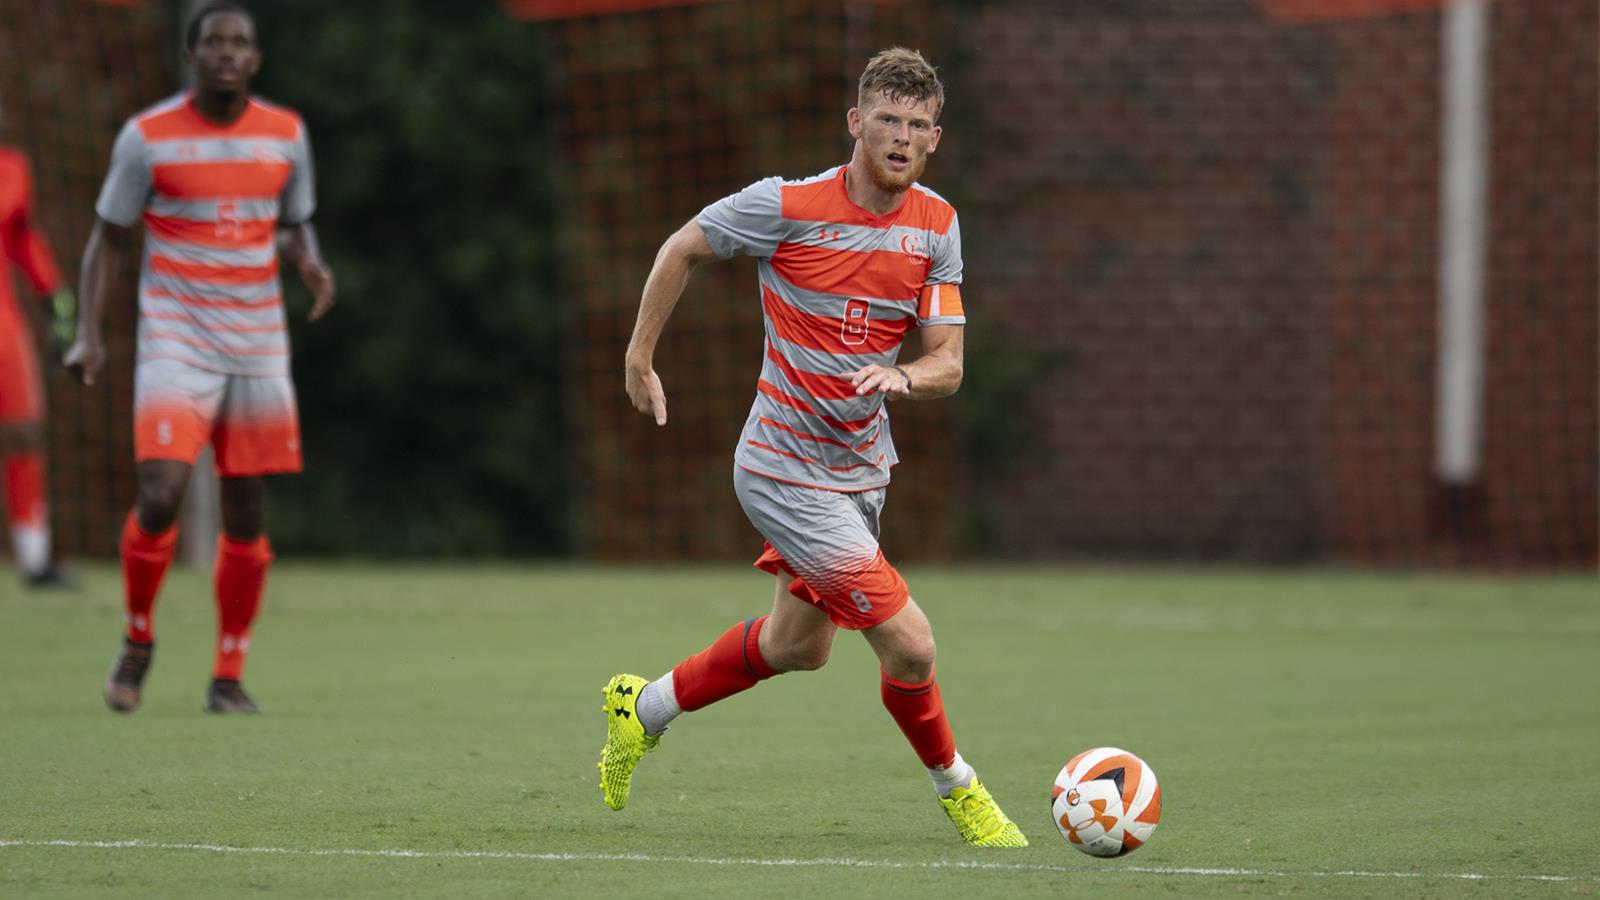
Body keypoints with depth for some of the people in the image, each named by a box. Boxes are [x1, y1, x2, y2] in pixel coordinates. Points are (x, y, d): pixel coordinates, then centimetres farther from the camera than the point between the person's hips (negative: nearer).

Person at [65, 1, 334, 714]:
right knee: (160, 496, -17)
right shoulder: (148, 136, -3)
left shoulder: (285, 134, 6)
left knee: (247, 515, 2)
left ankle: (229, 678, 13)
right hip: (175, 344, -3)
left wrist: (309, 263, -5)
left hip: (258, 348, 3)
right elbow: (109, 236, 3)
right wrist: (88, 332, -7)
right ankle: (137, 640, 8)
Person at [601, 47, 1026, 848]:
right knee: (909, 644, -13)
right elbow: (682, 248, -2)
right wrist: (639, 358, 2)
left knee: (797, 645, 24)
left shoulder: (936, 225, -3)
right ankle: (955, 787, 13)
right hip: (786, 473, -7)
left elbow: (947, 366, -3)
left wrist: (902, 378, -26)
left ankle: (645, 708, 45)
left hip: (861, 468, 7)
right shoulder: (788, 207, -19)